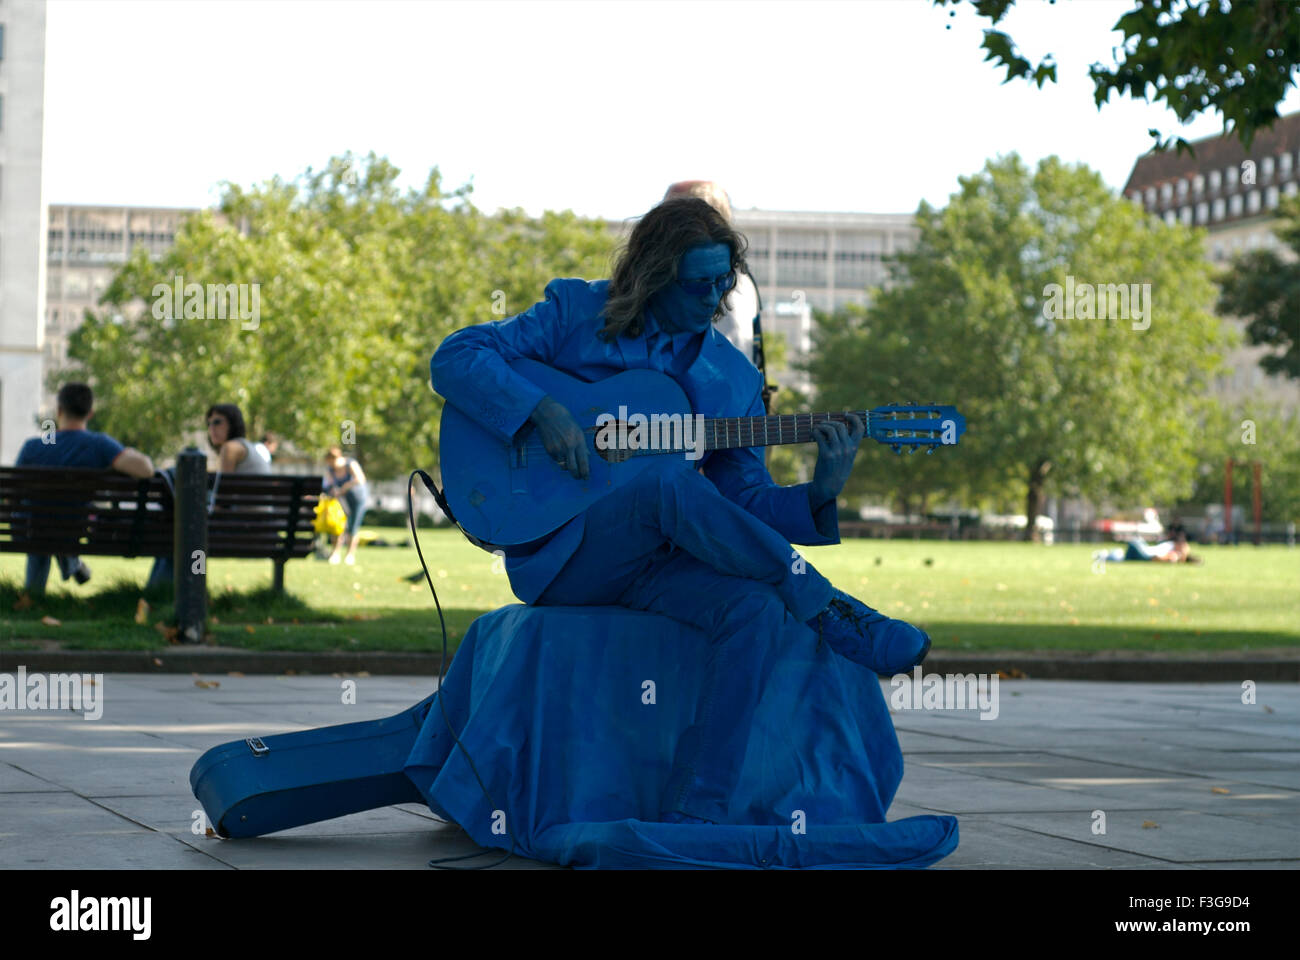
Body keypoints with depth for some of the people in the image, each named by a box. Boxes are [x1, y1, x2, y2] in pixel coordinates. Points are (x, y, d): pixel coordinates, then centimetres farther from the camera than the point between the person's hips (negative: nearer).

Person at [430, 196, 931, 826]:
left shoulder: (733, 378, 12)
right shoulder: (575, 315, 3)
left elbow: (744, 504, 9)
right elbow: (453, 359, -4)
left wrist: (819, 495, -12)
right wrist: (541, 410, -19)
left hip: (655, 560, 4)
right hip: (557, 555, -4)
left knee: (758, 610, -30)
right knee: (668, 481, -36)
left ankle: (692, 814, -31)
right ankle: (826, 610, -27)